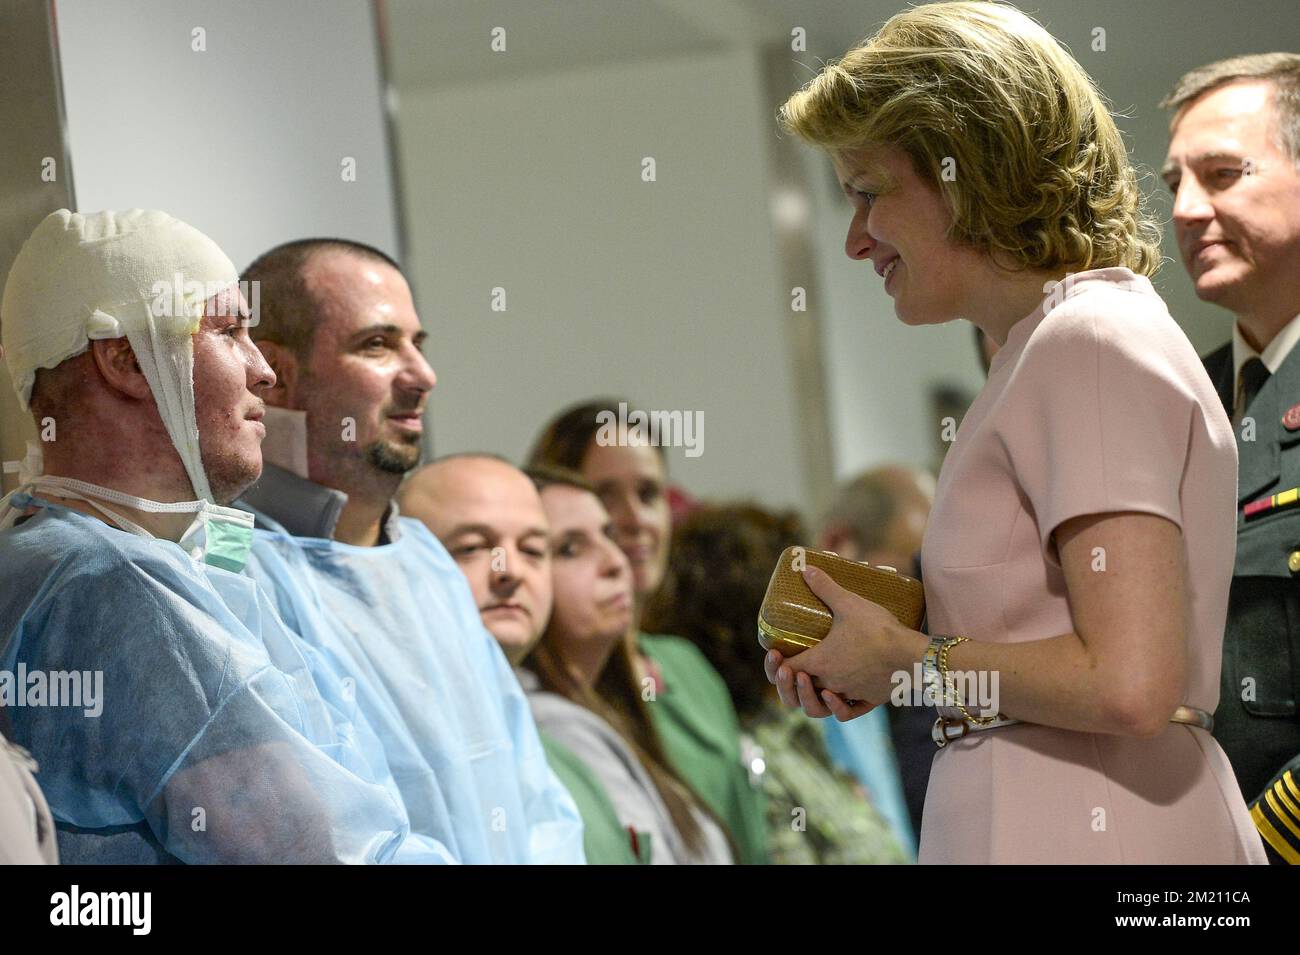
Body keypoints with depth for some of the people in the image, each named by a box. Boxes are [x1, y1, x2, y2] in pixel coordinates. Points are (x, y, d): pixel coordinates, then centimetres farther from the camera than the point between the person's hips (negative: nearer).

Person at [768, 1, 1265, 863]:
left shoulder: (1088, 346, -12)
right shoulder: (1057, 344, 18)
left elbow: (1129, 685, -21)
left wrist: (904, 660, -9)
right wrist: (889, 667, 8)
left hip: (1095, 835, -9)